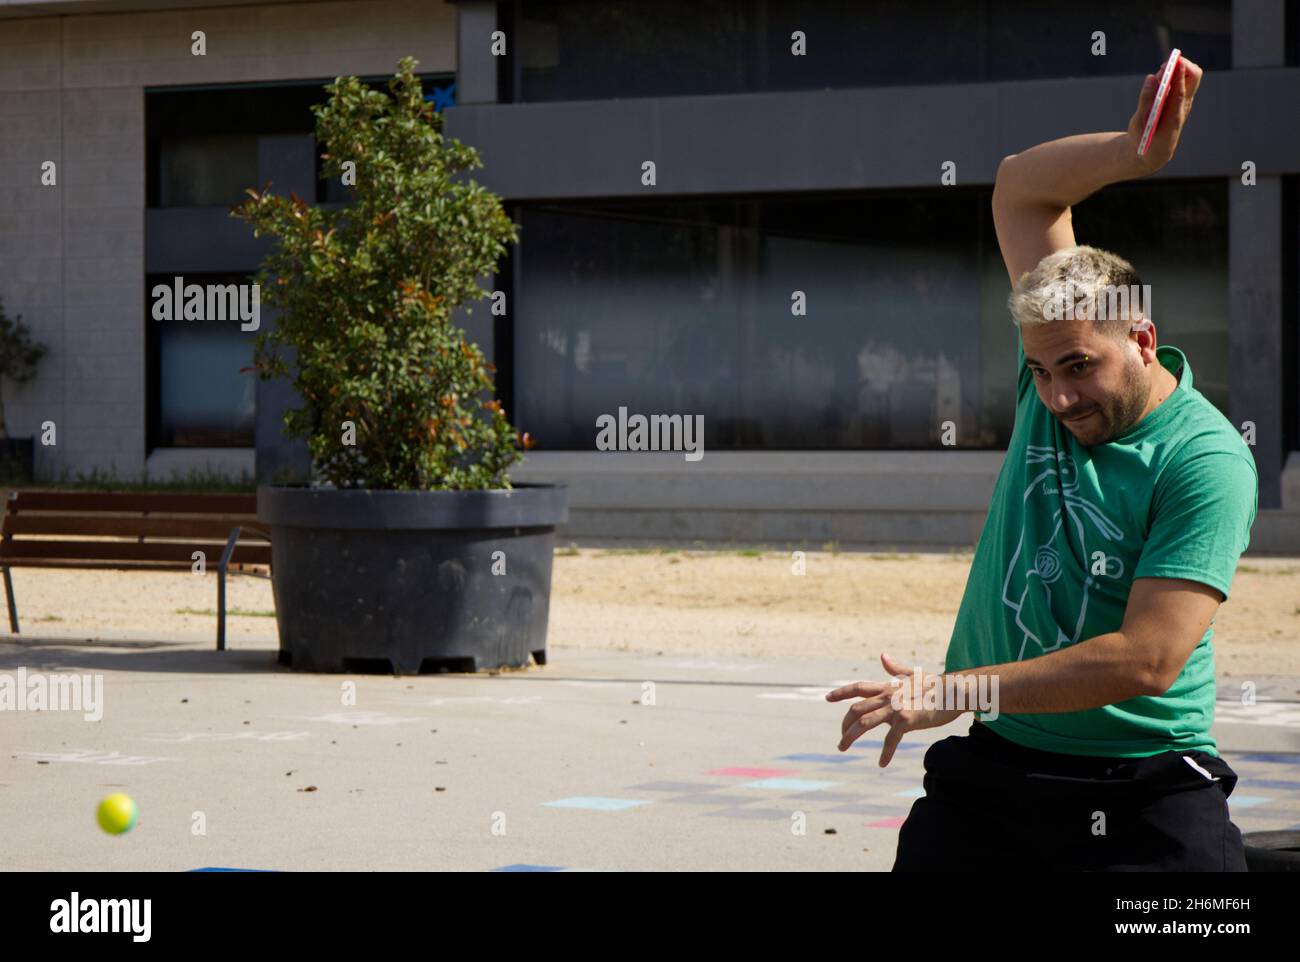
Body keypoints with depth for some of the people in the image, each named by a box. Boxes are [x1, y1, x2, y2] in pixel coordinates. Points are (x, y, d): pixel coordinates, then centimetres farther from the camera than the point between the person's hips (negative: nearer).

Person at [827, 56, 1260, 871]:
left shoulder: (1206, 461, -16)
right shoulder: (1062, 366, 2)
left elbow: (1146, 659, -23)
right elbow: (1022, 188, 10)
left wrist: (958, 692, -22)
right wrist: (1135, 151, -8)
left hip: (1147, 799, -5)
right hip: (992, 771, 5)